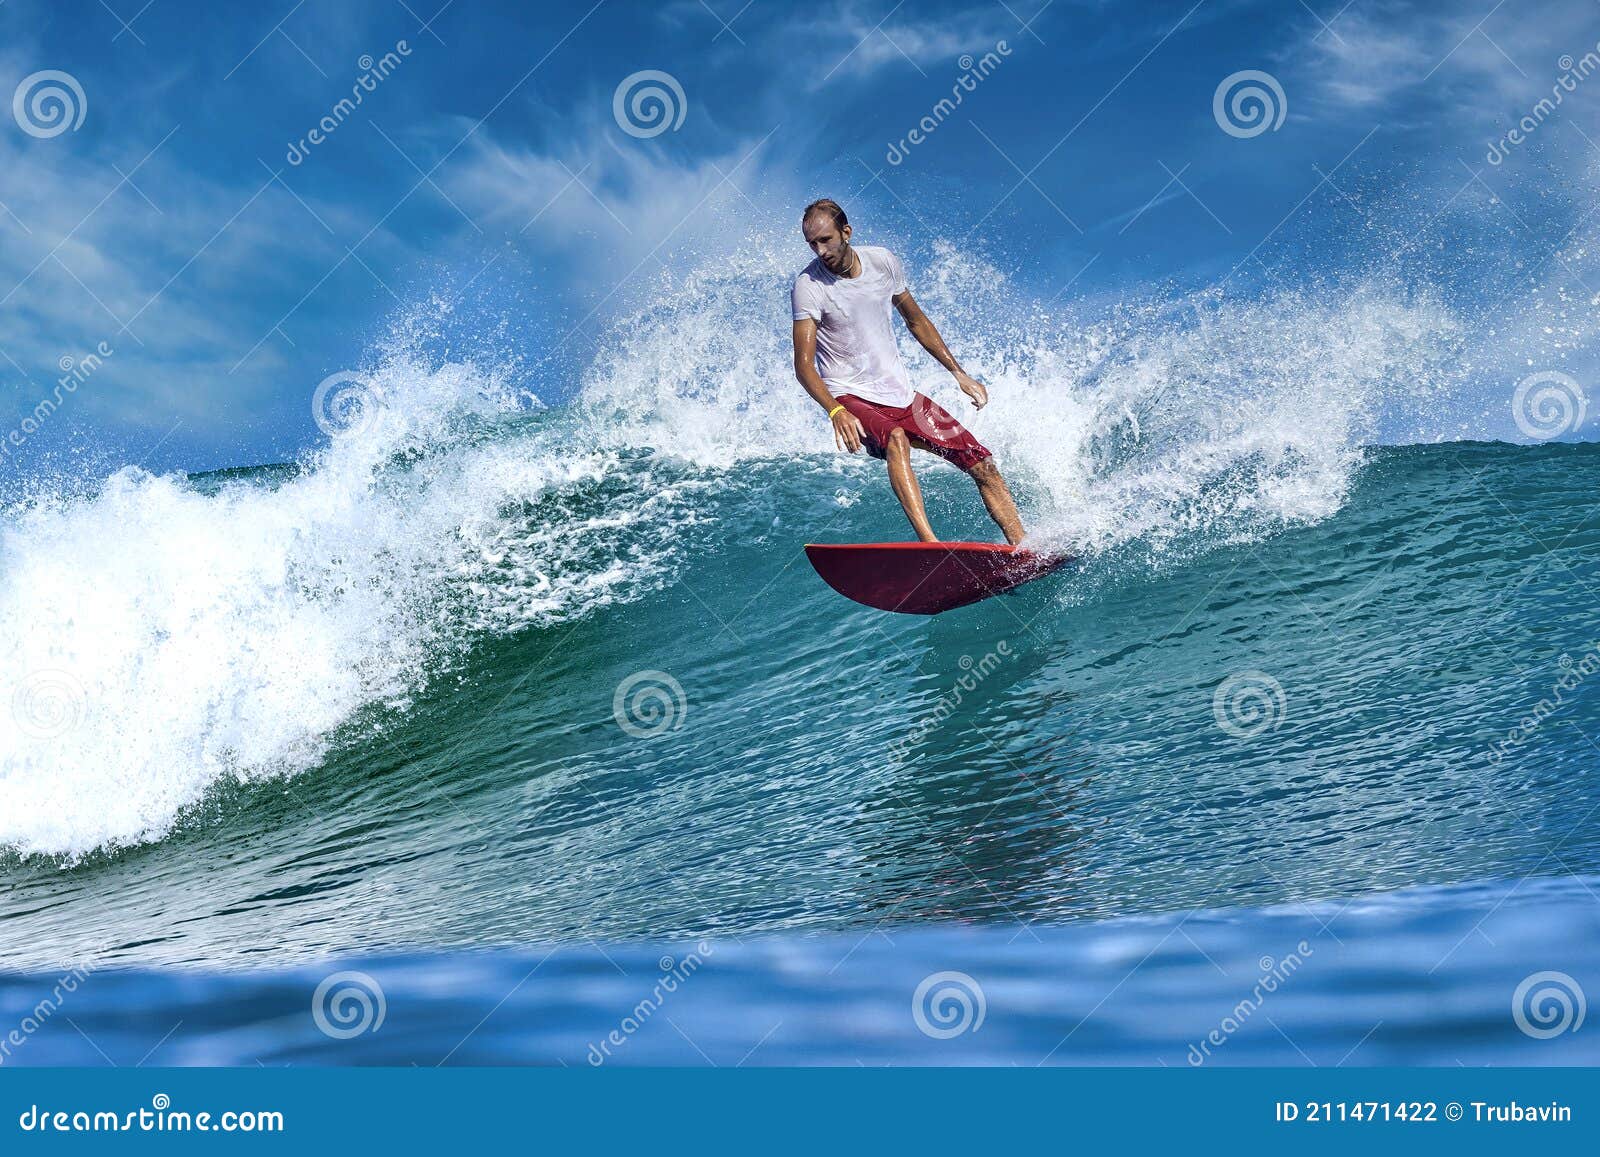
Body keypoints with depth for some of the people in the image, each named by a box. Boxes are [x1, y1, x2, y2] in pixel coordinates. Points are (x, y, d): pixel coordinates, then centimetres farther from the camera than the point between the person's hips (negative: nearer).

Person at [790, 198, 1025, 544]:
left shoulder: (882, 261, 0)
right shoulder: (809, 286, -15)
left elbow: (916, 321, 16)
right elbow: (804, 365, -22)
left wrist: (958, 373, 15)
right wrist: (835, 411, -39)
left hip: (901, 394, 6)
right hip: (853, 399, -5)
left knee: (984, 465, 2)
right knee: (896, 439, -39)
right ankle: (930, 544, -49)